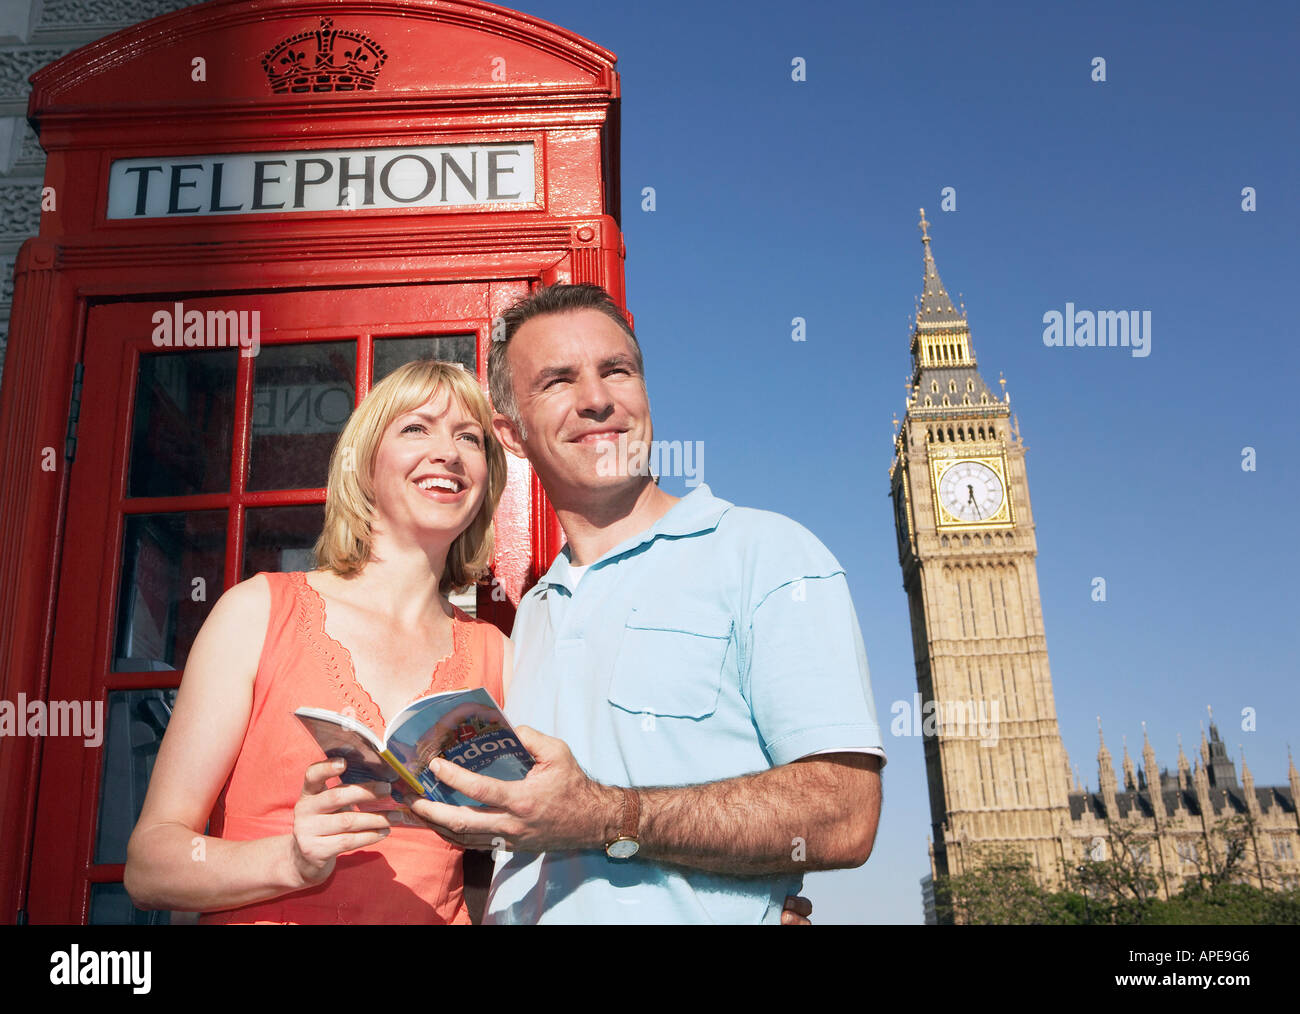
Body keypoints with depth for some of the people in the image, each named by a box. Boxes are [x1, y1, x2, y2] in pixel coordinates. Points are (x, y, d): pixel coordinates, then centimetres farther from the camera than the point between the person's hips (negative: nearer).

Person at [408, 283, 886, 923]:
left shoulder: (768, 555, -4)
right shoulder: (532, 613, 15)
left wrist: (608, 819, -18)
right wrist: (477, 821, 2)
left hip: (697, 918, -5)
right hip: (518, 915, 5)